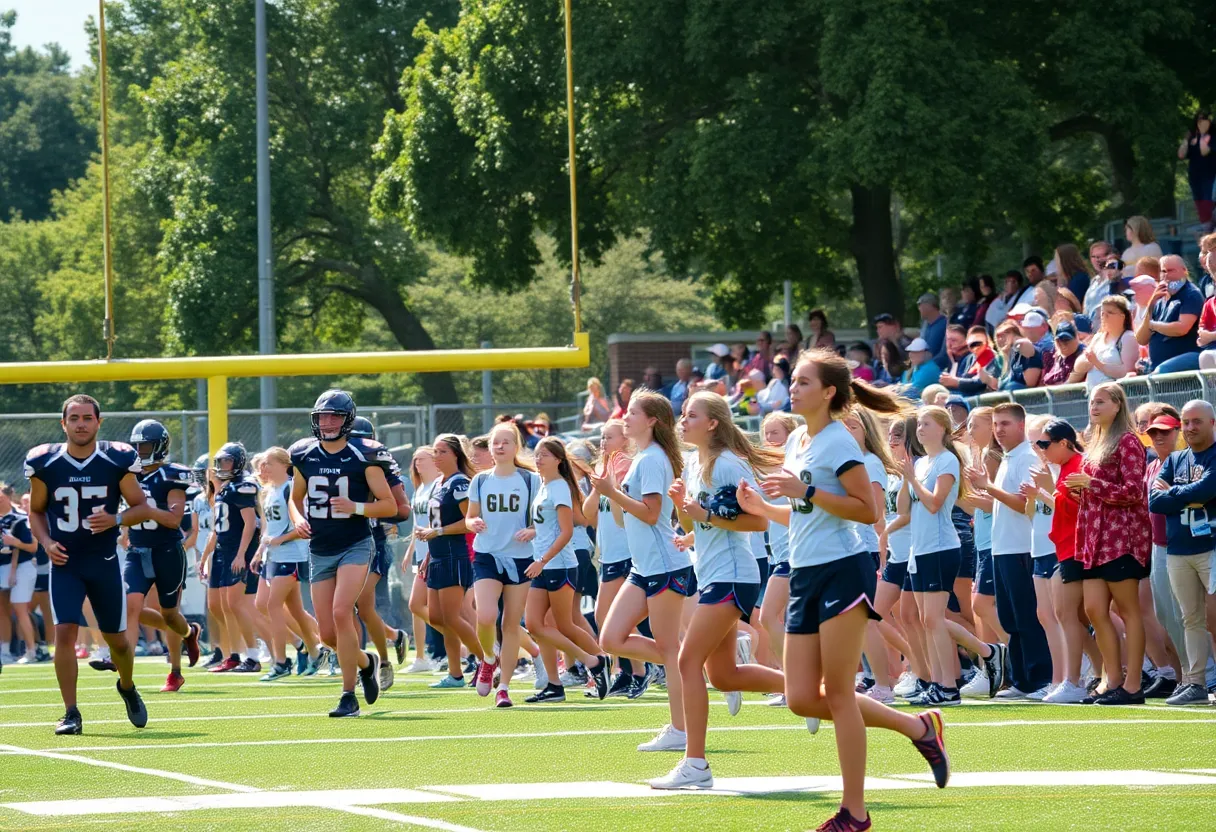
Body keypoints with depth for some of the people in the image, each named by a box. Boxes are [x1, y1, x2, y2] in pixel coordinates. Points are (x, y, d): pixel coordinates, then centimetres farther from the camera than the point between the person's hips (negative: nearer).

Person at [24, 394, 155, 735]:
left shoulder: (116, 461, -6)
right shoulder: (45, 464, -4)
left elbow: (143, 508, 2)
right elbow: (36, 511, 9)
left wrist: (115, 520, -18)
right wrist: (46, 542, -9)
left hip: (104, 563, 0)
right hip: (65, 563, 0)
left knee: (117, 640, 9)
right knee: (65, 632, -16)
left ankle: (127, 688, 40)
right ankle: (71, 713, -9)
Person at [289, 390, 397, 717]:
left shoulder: (363, 456, -7)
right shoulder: (305, 455, 5)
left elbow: (390, 505, -5)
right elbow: (295, 498, 20)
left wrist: (356, 507, -22)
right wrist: (297, 519, -2)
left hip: (355, 546, -5)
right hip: (320, 551, 5)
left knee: (341, 613, -23)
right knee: (327, 633, 2)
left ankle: (349, 696, -14)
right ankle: (365, 662, 34)